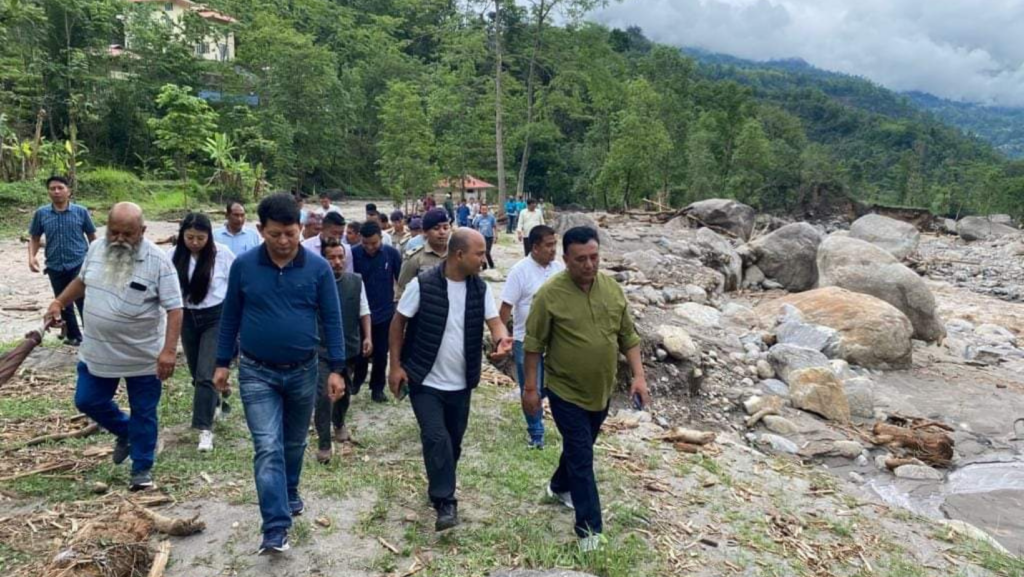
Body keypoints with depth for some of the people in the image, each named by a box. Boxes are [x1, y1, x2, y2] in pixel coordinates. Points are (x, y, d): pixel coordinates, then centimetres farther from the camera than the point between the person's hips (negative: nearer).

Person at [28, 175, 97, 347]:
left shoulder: (81, 211, -4)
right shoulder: (41, 213, 1)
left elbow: (92, 237, 4)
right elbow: (34, 238, 10)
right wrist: (32, 256, -6)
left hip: (79, 264, -3)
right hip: (55, 267, 3)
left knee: (83, 303, -7)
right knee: (64, 305, 14)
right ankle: (73, 336, 29)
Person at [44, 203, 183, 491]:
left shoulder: (158, 261, -20)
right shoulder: (96, 249, -2)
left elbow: (174, 309, -21)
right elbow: (82, 280, 19)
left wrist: (169, 350, -28)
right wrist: (59, 303, 10)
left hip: (144, 357, -5)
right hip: (97, 352, 5)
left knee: (143, 414, 8)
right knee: (87, 401, 15)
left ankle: (142, 468, 25)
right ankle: (124, 432, 42)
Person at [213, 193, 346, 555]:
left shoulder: (318, 268, -8)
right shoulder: (243, 266, -6)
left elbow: (332, 320, -4)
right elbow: (230, 317, 4)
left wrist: (336, 369, -8)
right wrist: (222, 363, 5)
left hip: (302, 372, 1)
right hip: (256, 373, -1)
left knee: (294, 443, 19)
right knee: (268, 449, -7)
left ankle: (290, 494, 43)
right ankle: (276, 529, -4)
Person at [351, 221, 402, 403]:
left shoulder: (391, 253, -9)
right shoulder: (354, 254, -12)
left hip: (385, 312, 1)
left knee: (381, 353, 9)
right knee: (360, 352, 10)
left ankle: (377, 388, 24)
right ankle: (356, 382, 32)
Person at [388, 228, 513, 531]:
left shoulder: (481, 288, -3)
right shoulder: (423, 284, -15)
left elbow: (494, 321, -6)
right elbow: (398, 324, -6)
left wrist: (502, 340, -30)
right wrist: (396, 366, -9)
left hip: (461, 383, 5)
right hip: (425, 381, -4)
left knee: (453, 441, 15)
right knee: (436, 438, -12)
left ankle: (439, 489, 38)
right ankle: (445, 502, 0)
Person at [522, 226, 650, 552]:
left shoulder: (612, 288, -4)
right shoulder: (550, 293, -18)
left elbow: (628, 336, 4)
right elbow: (534, 344, -10)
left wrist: (638, 375, -3)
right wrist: (530, 388, -9)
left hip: (601, 390, 5)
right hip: (566, 392, -5)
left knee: (580, 448, 23)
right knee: (581, 458, -1)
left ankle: (560, 486, 49)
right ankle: (588, 527, 12)